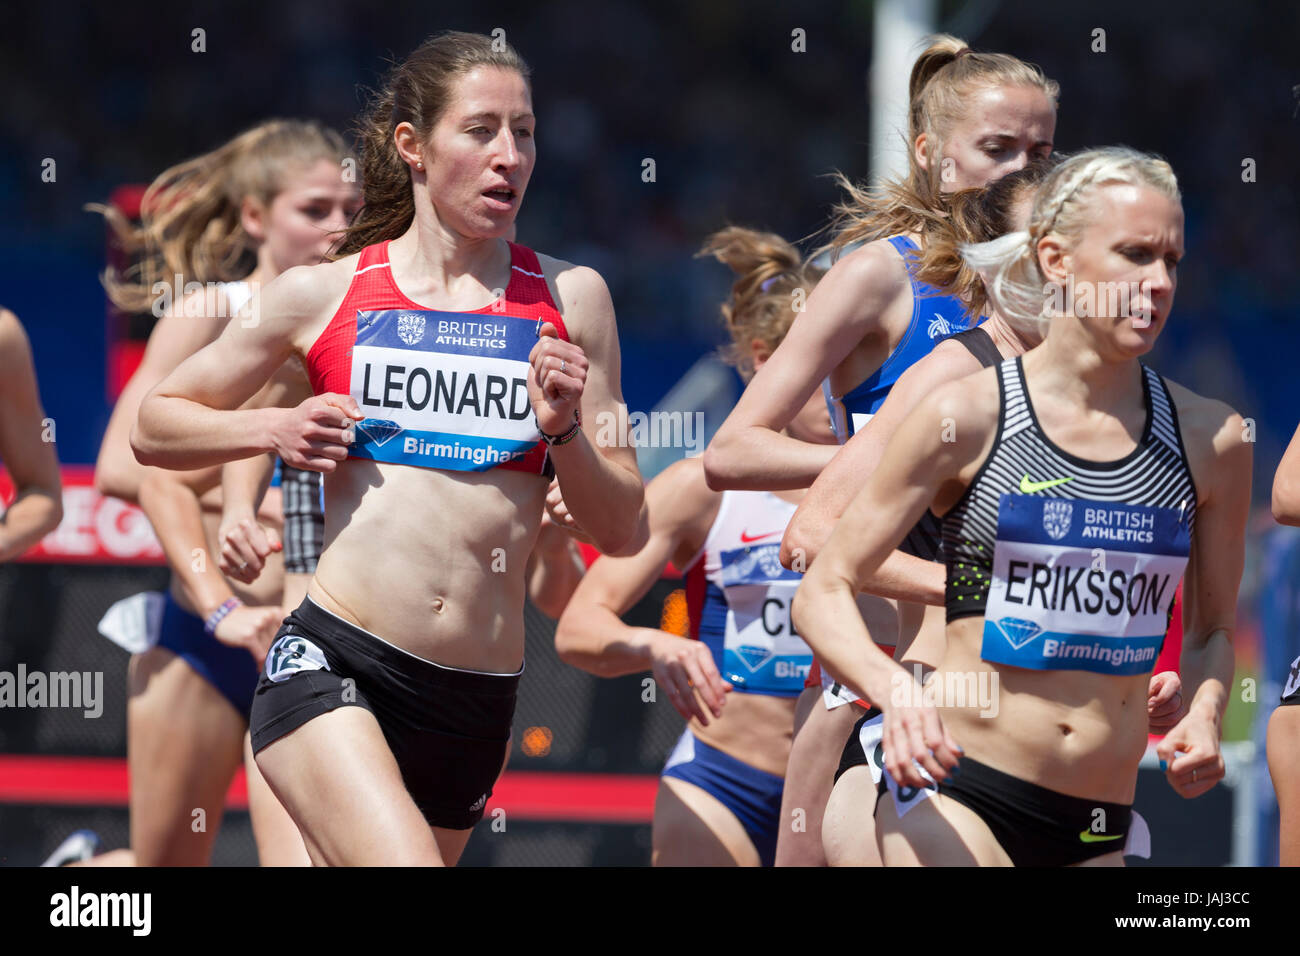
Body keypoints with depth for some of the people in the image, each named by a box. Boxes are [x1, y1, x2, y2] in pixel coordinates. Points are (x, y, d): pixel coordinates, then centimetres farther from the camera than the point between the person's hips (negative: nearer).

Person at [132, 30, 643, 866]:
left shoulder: (569, 300, 10)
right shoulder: (325, 295, 6)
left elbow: (620, 529, 11)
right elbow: (155, 427, 17)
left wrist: (563, 430, -8)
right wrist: (277, 431, -1)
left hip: (477, 701, 3)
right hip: (330, 666, -3)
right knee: (405, 861, -28)